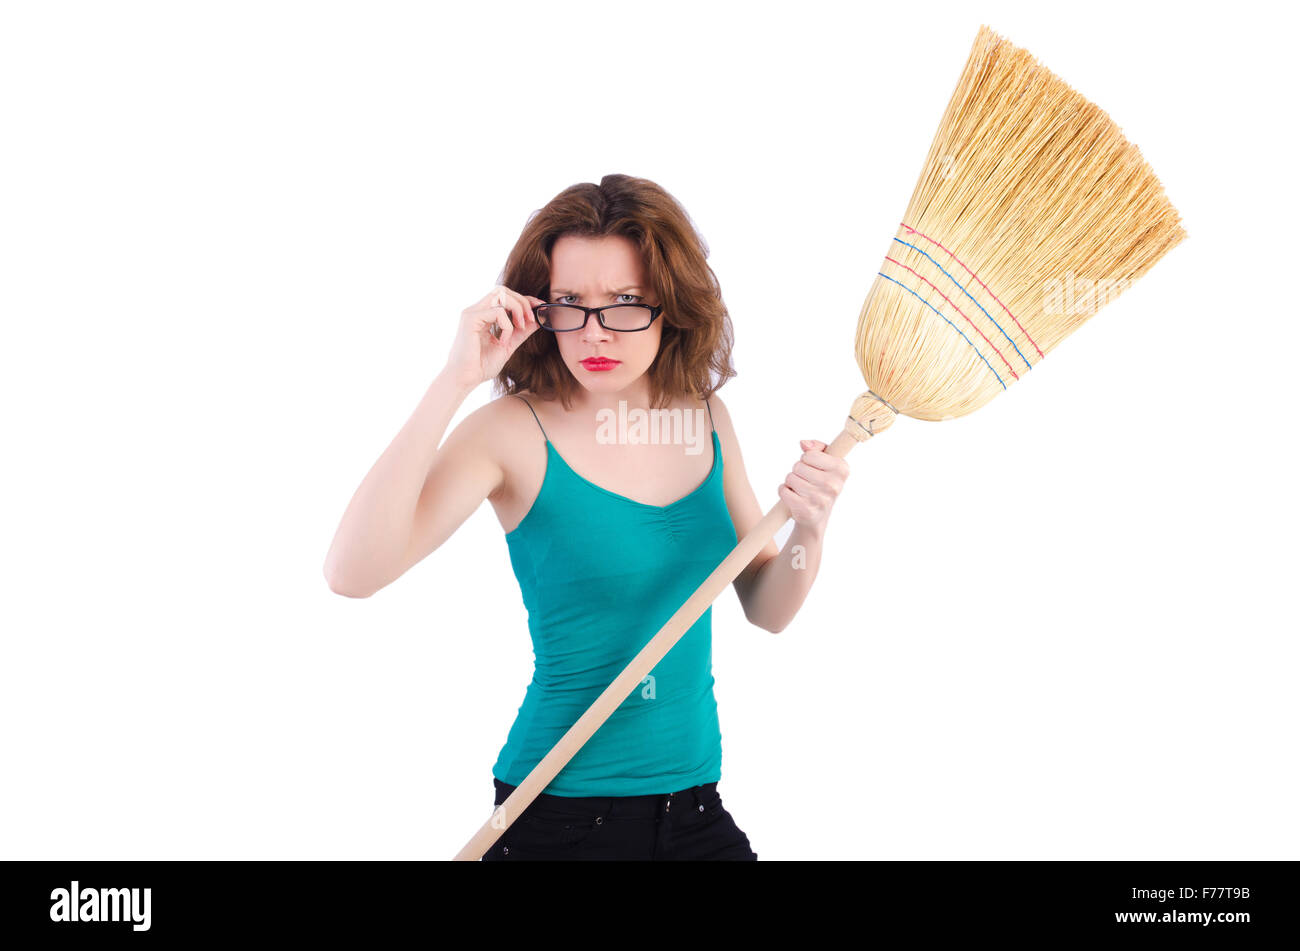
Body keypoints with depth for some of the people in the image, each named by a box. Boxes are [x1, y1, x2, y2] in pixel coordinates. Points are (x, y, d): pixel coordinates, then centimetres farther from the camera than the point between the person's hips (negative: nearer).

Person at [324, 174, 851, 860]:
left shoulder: (708, 418, 2)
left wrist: (808, 532, -13)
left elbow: (766, 611, 9)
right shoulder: (514, 431, -13)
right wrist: (455, 381, -27)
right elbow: (351, 573, -27)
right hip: (558, 810, -4)